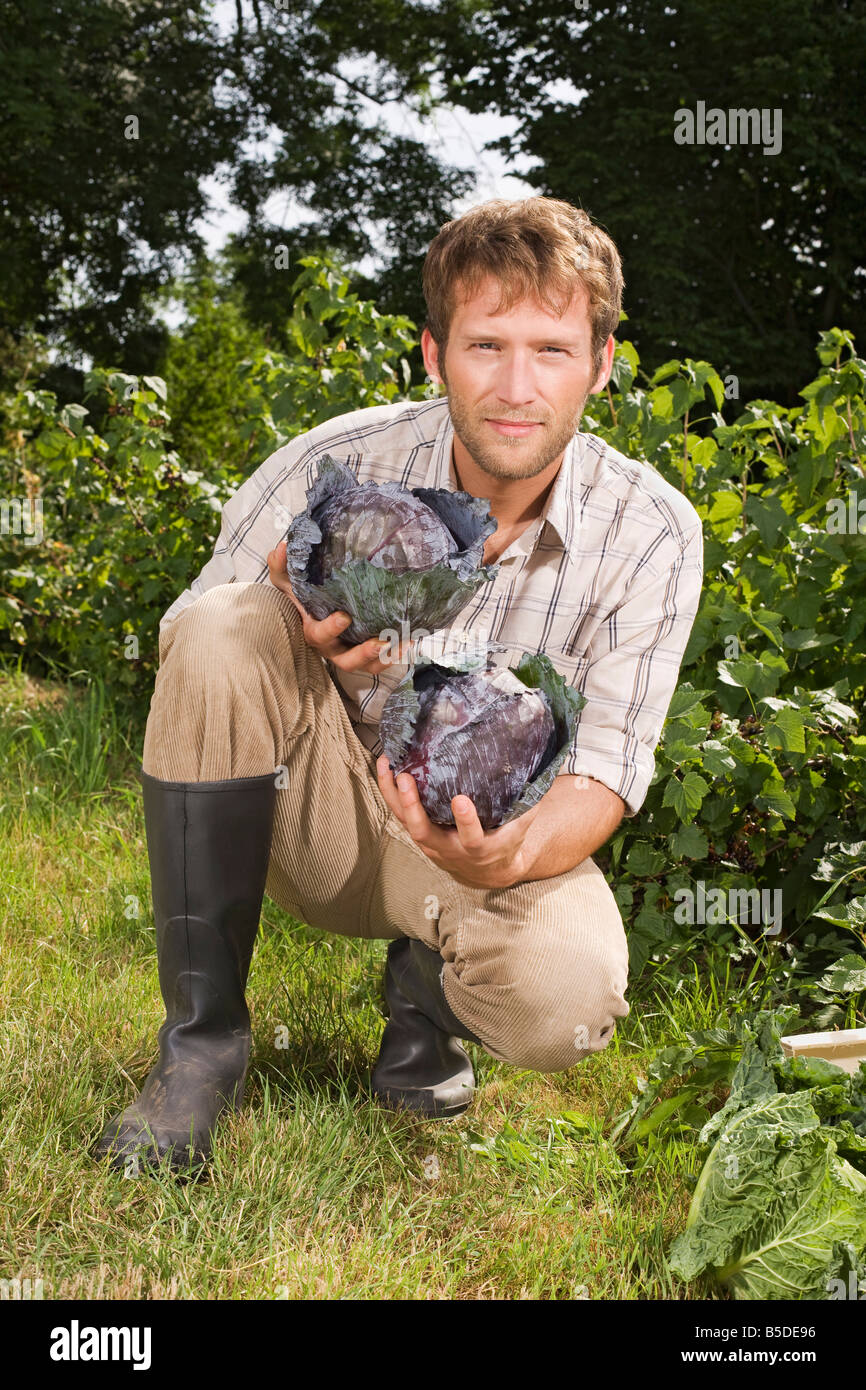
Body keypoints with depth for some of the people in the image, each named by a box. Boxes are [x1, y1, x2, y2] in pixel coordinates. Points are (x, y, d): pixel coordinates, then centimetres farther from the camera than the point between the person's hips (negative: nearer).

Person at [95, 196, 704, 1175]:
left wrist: (514, 855, -39)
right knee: (224, 625, -30)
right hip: (320, 820, 1)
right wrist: (296, 644, -31)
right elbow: (182, 649, -8)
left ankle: (429, 985, 8)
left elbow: (604, 769, -16)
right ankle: (202, 1037, -18)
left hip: (496, 842, -1)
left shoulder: (650, 534, -15)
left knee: (562, 1001, -34)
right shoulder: (333, 468, -16)